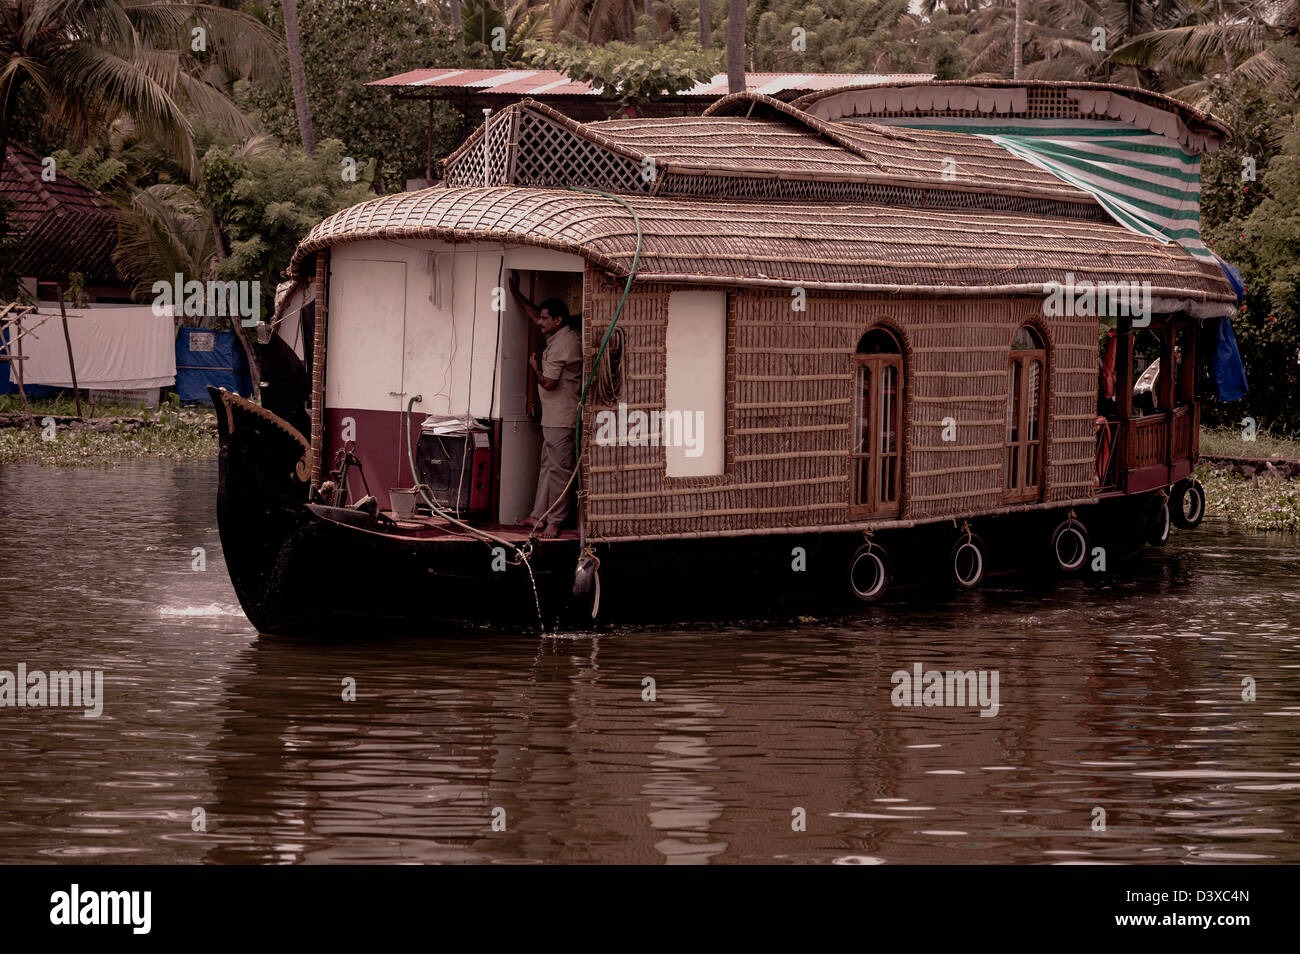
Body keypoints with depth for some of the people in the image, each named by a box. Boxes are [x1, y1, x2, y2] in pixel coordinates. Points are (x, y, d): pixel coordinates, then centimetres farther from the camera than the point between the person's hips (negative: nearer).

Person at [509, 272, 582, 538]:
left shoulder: (562, 345, -19)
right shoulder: (562, 336, 12)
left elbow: (549, 383, -20)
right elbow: (536, 317, 29)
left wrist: (535, 367, -2)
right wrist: (516, 294, 29)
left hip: (561, 419, -11)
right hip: (553, 417, 11)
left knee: (558, 470, -6)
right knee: (547, 466, 14)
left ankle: (555, 521, -3)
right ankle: (539, 514, 19)